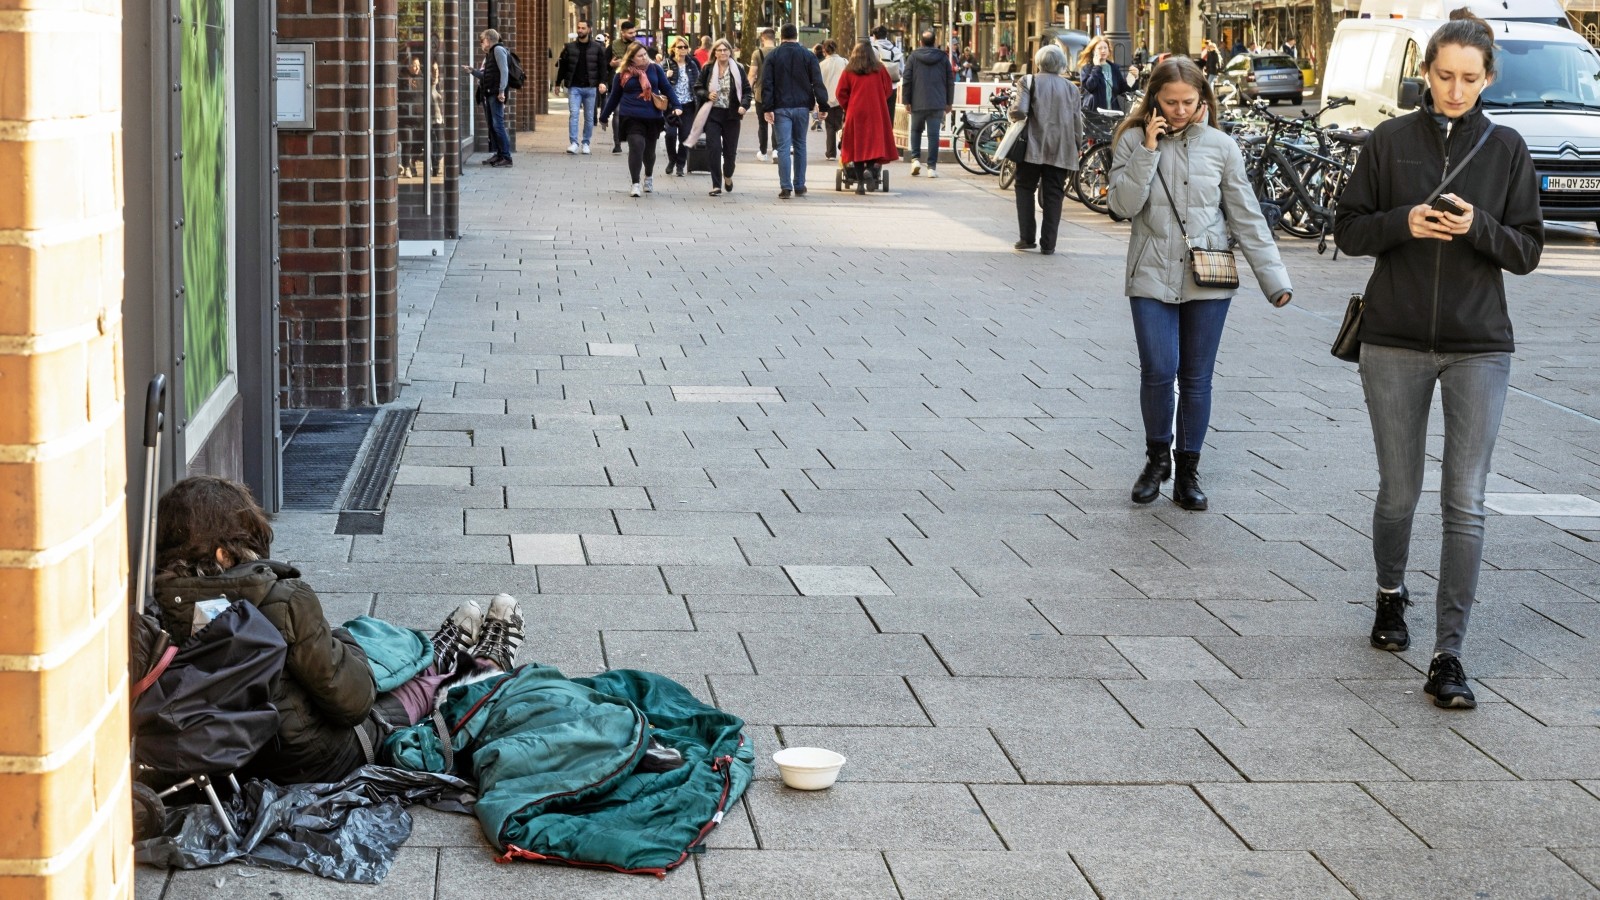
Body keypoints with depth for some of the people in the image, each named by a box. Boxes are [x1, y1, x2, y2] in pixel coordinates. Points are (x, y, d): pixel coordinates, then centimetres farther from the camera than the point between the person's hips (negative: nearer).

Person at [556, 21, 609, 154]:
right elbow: (562, 66, 10)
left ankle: (586, 143, 14)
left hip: (590, 87, 0)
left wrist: (602, 82, -12)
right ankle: (573, 142, -12)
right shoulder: (569, 47, 6)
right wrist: (558, 83, 9)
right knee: (573, 114, -11)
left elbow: (603, 66, 1)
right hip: (574, 87, 0)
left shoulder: (597, 48, 3)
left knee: (589, 116, 5)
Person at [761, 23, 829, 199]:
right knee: (800, 146, 13)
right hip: (802, 107, 2)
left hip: (781, 108, -2)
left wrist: (767, 108, -6)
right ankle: (799, 186, 16)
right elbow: (818, 83, -2)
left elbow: (767, 84, -5)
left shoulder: (772, 57, -1)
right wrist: (822, 105, 0)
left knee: (783, 147, -3)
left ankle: (786, 187, -11)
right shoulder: (808, 56, 2)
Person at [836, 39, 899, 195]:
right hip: (877, 112, 0)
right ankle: (871, 167, -21)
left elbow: (841, 93, 1)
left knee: (857, 146, 5)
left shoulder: (849, 72, 1)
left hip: (855, 113, 0)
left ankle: (860, 182, 3)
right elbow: (888, 89, 10)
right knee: (876, 142, 5)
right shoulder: (880, 70, 3)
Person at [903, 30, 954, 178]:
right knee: (933, 134, 0)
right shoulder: (943, 57, 5)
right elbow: (950, 81, 7)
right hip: (937, 103, 0)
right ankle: (932, 167, -3)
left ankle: (916, 158, 4)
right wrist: (949, 102, 15)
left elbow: (907, 80, -1)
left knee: (916, 130, 18)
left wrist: (907, 100, 5)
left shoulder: (914, 56, 0)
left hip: (918, 103, 0)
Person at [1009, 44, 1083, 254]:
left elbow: (1019, 111, -16)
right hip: (1061, 151, 2)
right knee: (1053, 195, 5)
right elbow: (1078, 125, 5)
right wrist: (1075, 148, 15)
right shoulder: (1071, 88, 6)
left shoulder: (1030, 81, -2)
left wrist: (1014, 116, 6)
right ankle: (1048, 243, 2)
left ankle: (1027, 238, 8)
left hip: (1033, 148, -2)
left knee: (1025, 189, 12)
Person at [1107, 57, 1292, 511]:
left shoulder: (1220, 147, 2)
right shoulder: (1134, 141, 1)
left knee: (1196, 379, 6)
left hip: (1208, 281, 1)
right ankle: (1157, 457, 15)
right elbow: (1124, 204, -10)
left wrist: (1274, 278, 0)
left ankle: (1188, 469, 19)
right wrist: (1149, 150, -17)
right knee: (1158, 372, -9)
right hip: (1153, 278, -1)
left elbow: (1246, 217, 4)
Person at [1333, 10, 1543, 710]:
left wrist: (1479, 227, -17)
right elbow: (1348, 230, 3)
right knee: (1398, 493, 10)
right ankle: (1391, 594, 39)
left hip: (1479, 348, 0)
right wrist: (1403, 224, -15)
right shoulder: (1390, 142, 1)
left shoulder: (1506, 149, 2)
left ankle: (1448, 657, -5)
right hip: (1394, 345, 0)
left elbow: (1528, 251, 3)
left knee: (1466, 504, -7)